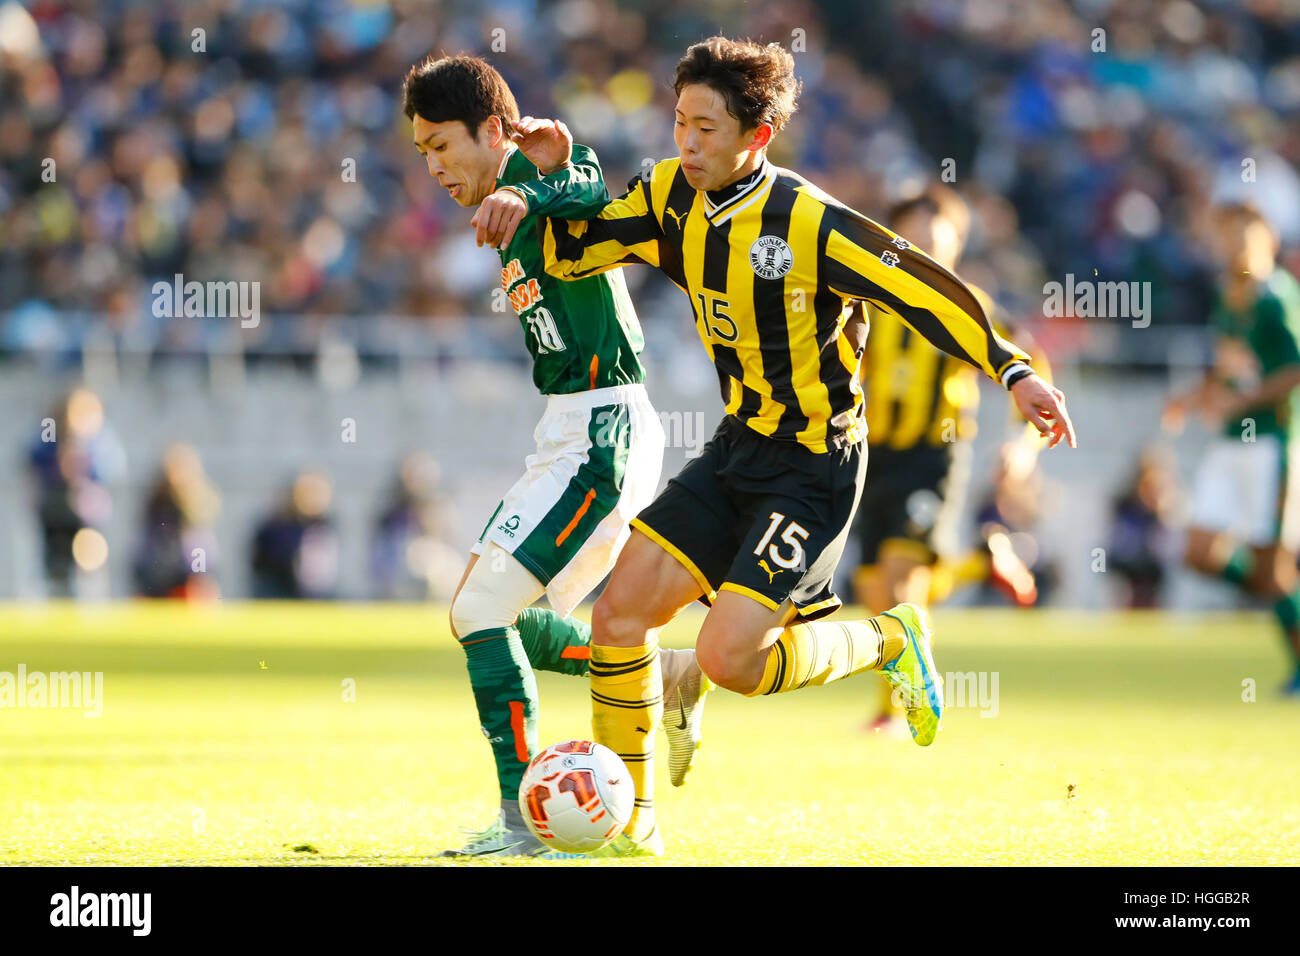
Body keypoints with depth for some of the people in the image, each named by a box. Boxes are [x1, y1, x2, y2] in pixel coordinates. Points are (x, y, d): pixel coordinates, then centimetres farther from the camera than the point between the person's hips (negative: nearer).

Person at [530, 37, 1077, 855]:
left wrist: (1014, 371, -26)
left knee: (728, 660, -18)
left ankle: (886, 641, 10)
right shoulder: (672, 198, -1)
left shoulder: (807, 223, -22)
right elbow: (569, 250, 10)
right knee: (618, 616, -3)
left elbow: (923, 289, -20)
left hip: (815, 467, -7)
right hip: (737, 449, 7)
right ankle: (629, 820, 11)